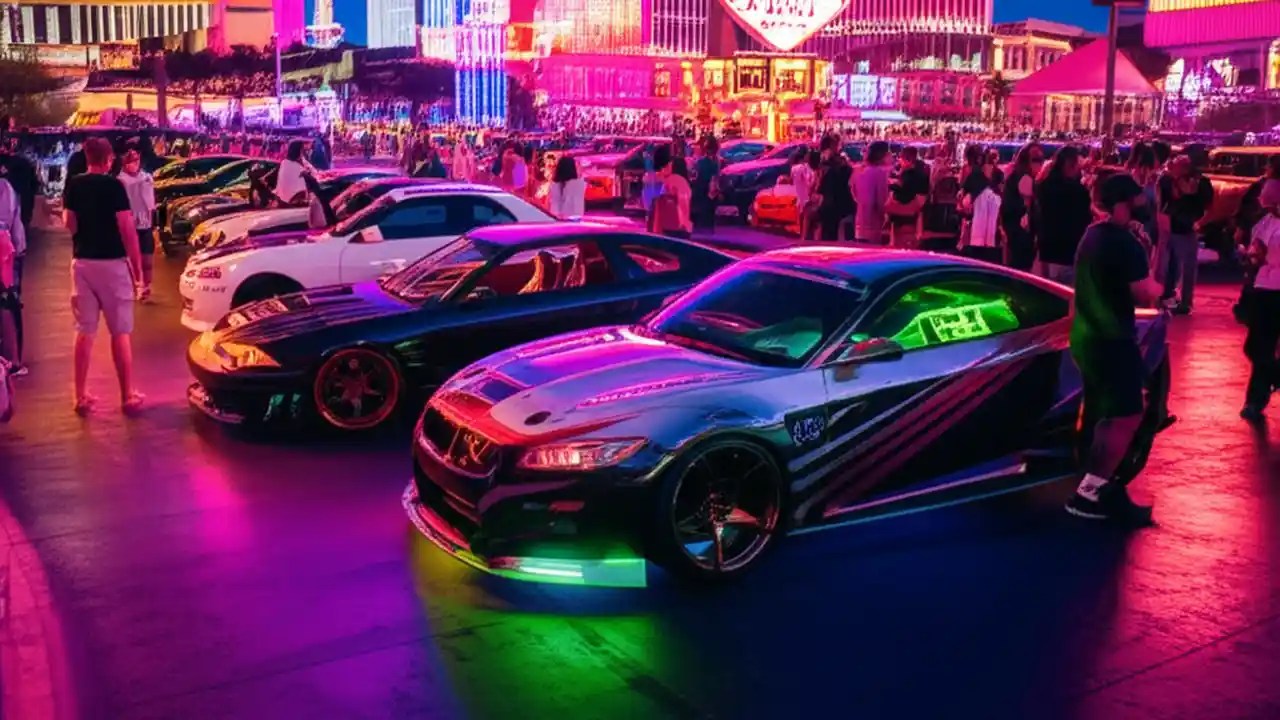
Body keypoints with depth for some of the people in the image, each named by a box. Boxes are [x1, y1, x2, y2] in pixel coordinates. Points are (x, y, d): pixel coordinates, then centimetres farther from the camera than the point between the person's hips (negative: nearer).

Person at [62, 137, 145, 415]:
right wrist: (137, 265, -6)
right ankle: (128, 395, 5)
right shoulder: (114, 185, -9)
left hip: (82, 261, 4)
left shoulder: (73, 185, 4)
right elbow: (127, 228, -13)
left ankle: (81, 397, 10)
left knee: (84, 331, 8)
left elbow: (69, 223, 8)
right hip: (112, 262, -4)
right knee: (120, 332, 2)